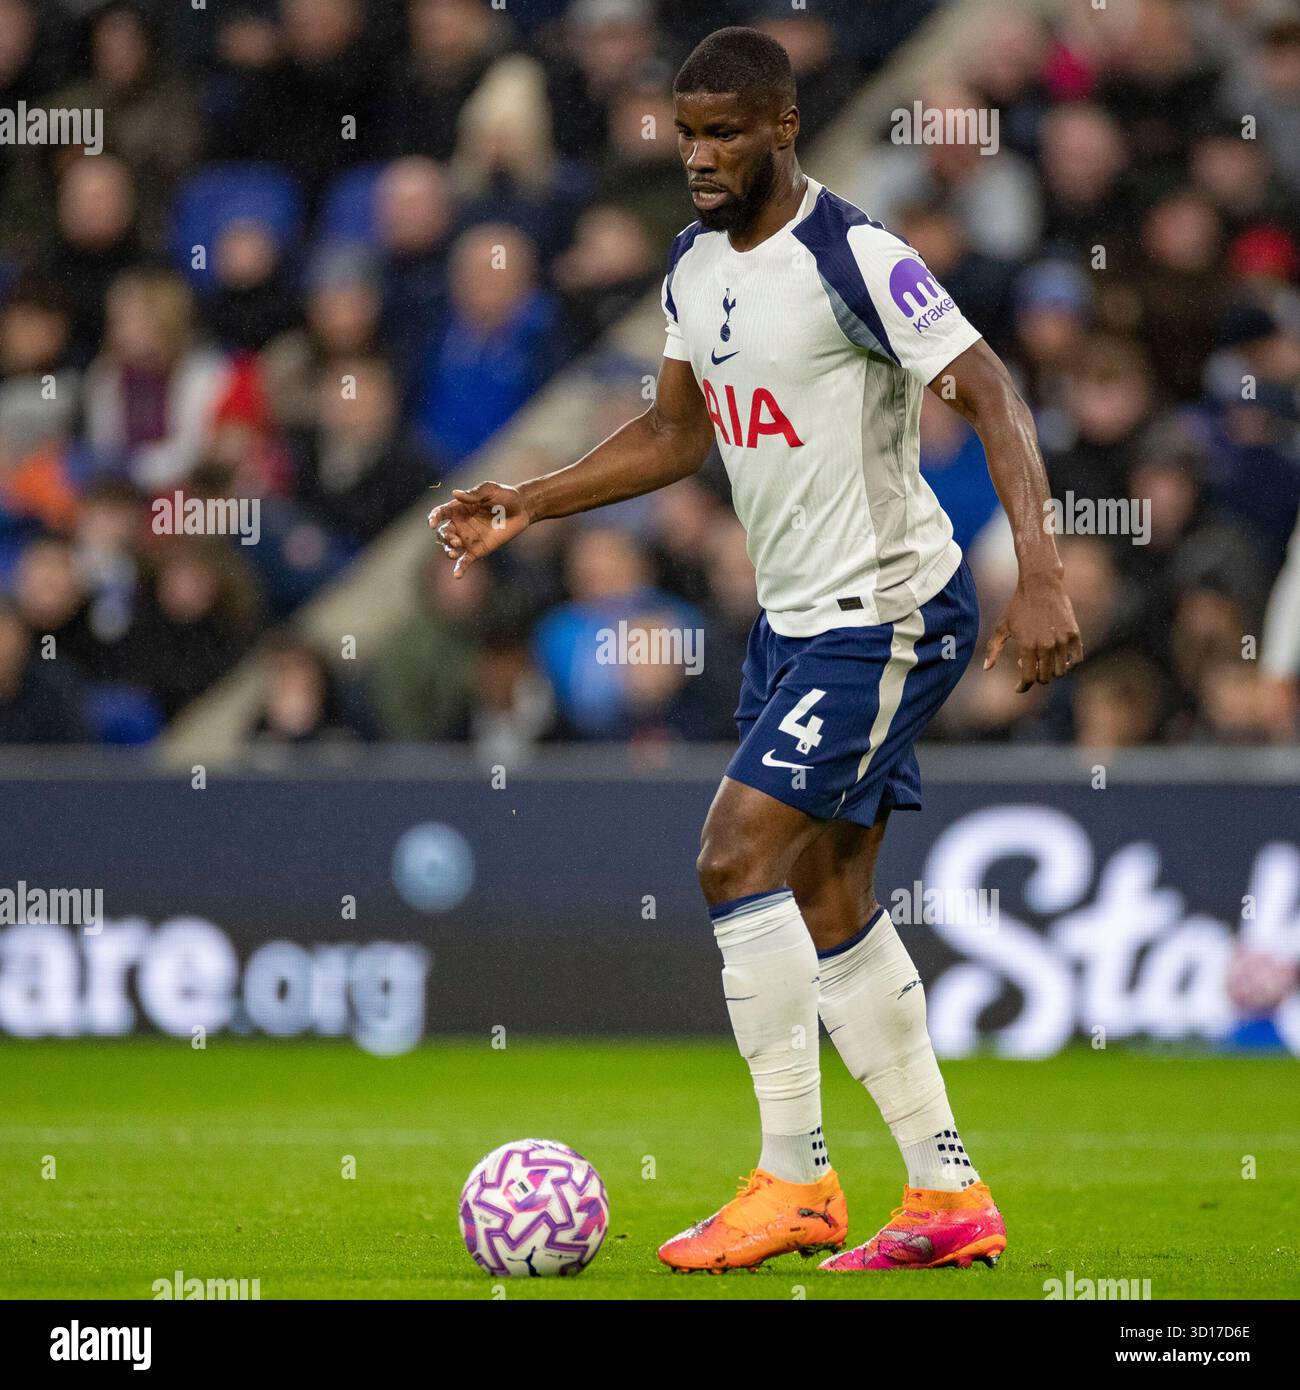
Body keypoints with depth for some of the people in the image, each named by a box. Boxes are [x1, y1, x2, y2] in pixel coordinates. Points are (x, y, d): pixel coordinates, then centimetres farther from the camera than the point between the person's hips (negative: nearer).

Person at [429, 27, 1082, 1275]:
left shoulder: (853, 258, -18)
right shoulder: (695, 264, 8)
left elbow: (992, 399, -22)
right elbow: (676, 432, 22)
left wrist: (1039, 575, -32)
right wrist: (526, 507, 15)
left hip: (889, 614, -9)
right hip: (795, 615, 9)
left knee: (738, 856, -16)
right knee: (828, 902, 9)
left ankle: (793, 1180, -8)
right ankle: (949, 1196, 15)